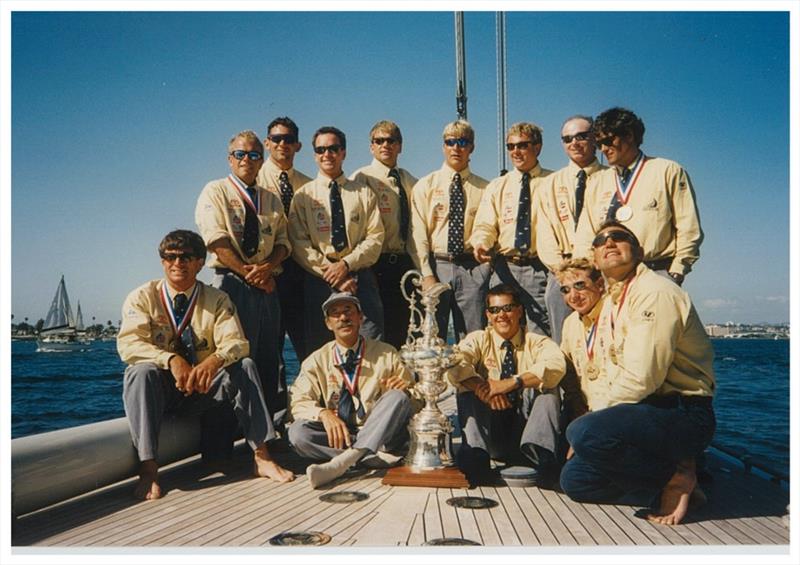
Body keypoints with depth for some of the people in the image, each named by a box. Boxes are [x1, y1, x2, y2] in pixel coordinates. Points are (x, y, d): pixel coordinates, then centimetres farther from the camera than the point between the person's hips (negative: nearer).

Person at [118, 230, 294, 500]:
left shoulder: (217, 300, 2)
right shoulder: (142, 297, -3)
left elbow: (236, 343, -11)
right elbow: (128, 344, -17)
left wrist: (215, 360, -36)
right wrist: (171, 360, -35)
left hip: (203, 388, 2)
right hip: (160, 389, -2)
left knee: (245, 366, -22)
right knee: (142, 372, -34)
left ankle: (262, 456, -25)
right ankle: (148, 470, -39)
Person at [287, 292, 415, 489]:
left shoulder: (386, 354, 7)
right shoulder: (317, 360, 8)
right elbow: (299, 403, -4)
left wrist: (405, 388, -19)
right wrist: (323, 414, -25)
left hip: (379, 434, 0)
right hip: (338, 435, 1)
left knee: (397, 398, -27)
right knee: (297, 432, -25)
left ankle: (338, 463, -38)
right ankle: (376, 457, -28)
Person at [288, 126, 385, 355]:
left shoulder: (364, 193, 13)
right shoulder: (303, 196, 9)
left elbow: (375, 237, 4)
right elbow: (299, 244, 0)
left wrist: (346, 264, -11)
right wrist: (331, 274, -10)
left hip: (360, 278, 1)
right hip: (319, 281, 0)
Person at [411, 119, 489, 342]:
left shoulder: (484, 188, 10)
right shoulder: (425, 185, 8)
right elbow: (419, 234, 1)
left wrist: (485, 270, -4)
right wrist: (427, 275, -8)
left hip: (473, 268, 1)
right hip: (436, 266, 0)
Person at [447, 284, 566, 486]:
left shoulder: (537, 342, 4)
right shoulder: (479, 340, 7)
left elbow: (555, 366, -22)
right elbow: (454, 364, -16)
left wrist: (512, 383, -34)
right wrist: (481, 385, -36)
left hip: (527, 427, -1)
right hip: (489, 431, 1)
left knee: (546, 386, -22)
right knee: (468, 389, -20)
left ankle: (541, 453, -37)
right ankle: (474, 454, -37)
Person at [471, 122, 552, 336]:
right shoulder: (496, 187, 14)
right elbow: (485, 226, 6)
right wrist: (480, 245, -17)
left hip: (541, 270, -3)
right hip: (504, 269, 3)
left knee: (541, 334, -4)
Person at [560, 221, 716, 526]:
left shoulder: (655, 292, -16)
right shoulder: (610, 304, 15)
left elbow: (641, 378, -23)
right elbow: (609, 378, 18)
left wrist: (587, 425, -13)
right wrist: (591, 418, 2)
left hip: (682, 415, -9)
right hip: (644, 412, 9)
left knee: (585, 433, -31)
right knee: (574, 478, 2)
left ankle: (675, 475, -10)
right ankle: (672, 482, 6)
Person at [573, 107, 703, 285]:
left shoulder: (667, 171, 9)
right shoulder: (598, 184, 20)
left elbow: (689, 230, 3)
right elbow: (585, 238, 16)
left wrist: (675, 275, -5)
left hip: (656, 276, -3)